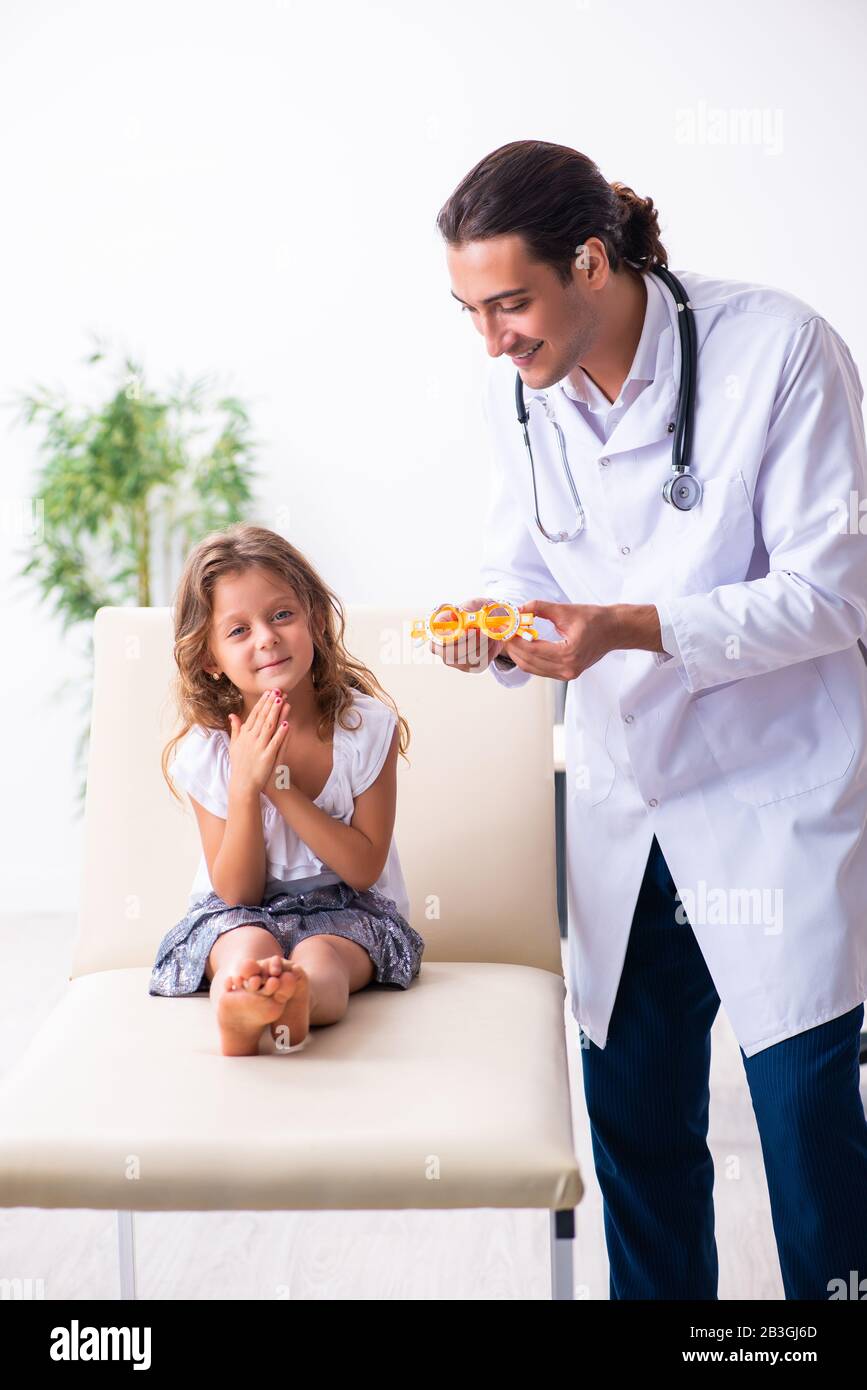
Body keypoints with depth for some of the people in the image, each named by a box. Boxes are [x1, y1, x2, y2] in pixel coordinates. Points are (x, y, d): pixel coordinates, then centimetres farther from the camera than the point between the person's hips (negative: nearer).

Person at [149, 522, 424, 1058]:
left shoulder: (367, 725, -11)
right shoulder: (205, 752, -11)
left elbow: (364, 868, -11)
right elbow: (237, 890, -9)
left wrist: (280, 785, -23)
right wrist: (244, 785, -25)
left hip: (348, 909, 0)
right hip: (240, 912, 1)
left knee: (318, 958, -33)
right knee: (248, 947, -33)